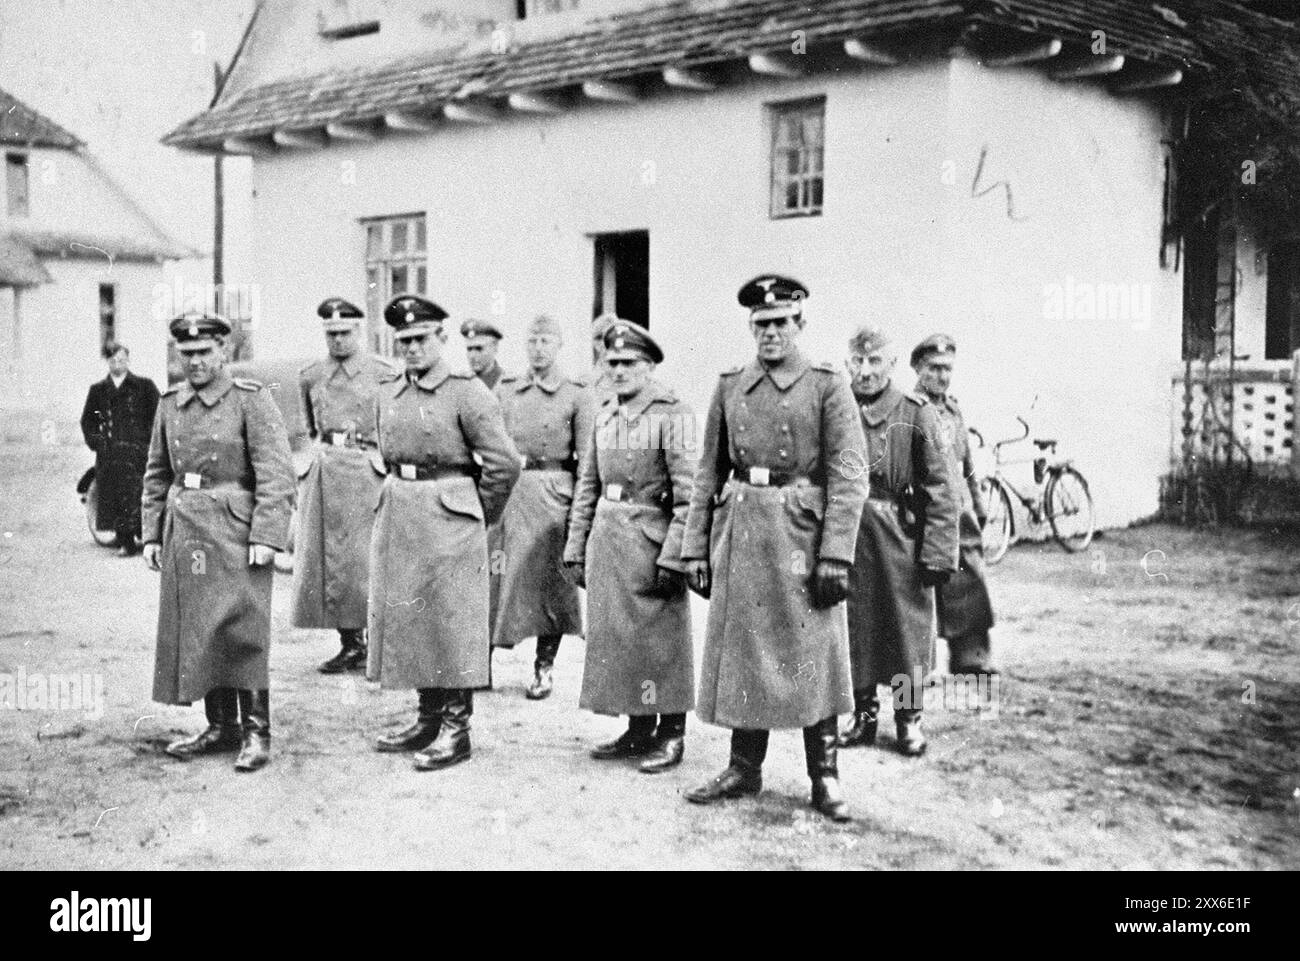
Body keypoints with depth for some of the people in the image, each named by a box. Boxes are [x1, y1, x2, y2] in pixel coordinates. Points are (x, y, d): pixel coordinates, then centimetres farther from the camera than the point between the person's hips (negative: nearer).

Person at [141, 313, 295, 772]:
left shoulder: (251, 399, -6)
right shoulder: (170, 403, 11)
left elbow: (277, 474, -12)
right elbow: (157, 475, 18)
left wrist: (265, 537, -18)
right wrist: (151, 533, 11)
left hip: (235, 530, -6)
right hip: (184, 532, 6)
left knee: (240, 632, -7)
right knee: (193, 632, 8)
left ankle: (256, 731, 3)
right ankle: (221, 726, 19)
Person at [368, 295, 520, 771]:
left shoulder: (467, 392, -10)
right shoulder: (387, 394, 10)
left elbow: (505, 462, -12)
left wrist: (479, 515, -3)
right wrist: (401, 494, 18)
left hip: (449, 517, -7)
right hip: (397, 515, 7)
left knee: (452, 620, -2)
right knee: (407, 619, 11)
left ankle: (456, 728, 6)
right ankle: (429, 718, 22)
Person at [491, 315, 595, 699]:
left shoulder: (577, 394, 0)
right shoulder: (504, 389, 10)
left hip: (553, 494, -2)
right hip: (507, 491, 3)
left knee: (550, 580, 3)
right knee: (500, 576, 1)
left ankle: (544, 668, 14)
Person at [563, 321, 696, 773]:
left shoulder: (673, 415, -9)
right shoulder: (605, 415, 12)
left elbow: (689, 495, -14)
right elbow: (587, 487, 15)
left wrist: (672, 558, -18)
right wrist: (576, 549, 11)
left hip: (650, 539, -7)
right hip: (605, 540, 7)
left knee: (660, 638, 1)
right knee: (612, 636, 11)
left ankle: (671, 735, 13)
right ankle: (639, 729, 23)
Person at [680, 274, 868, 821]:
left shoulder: (827, 386, -1)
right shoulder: (729, 388, 11)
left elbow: (848, 476, -8)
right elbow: (708, 473, 13)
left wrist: (836, 553, -15)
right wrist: (695, 547, 7)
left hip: (802, 531, -4)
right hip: (739, 534, 4)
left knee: (812, 653, 1)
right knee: (740, 650, 8)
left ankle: (824, 777, 12)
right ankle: (744, 768, 20)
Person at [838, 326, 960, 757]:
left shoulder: (916, 413, -3)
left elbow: (941, 490, -5)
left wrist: (938, 553, -10)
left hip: (902, 539, -2)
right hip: (850, 538, 2)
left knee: (908, 627, 5)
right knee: (856, 628, 9)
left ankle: (909, 717, 20)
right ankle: (863, 714, 23)